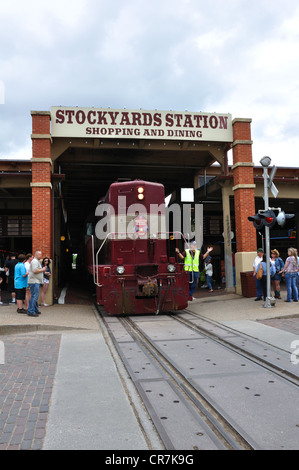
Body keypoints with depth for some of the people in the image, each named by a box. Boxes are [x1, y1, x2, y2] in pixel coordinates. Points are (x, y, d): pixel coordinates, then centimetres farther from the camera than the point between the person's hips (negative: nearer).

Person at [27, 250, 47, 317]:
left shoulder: (37, 261, 22)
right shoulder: (34, 261, -12)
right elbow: (35, 271, -23)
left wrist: (43, 269, 14)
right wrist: (42, 270, -11)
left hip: (37, 281, 11)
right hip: (34, 281, -11)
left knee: (35, 296, 15)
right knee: (34, 296, -12)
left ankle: (36, 310, 23)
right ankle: (31, 311, -12)